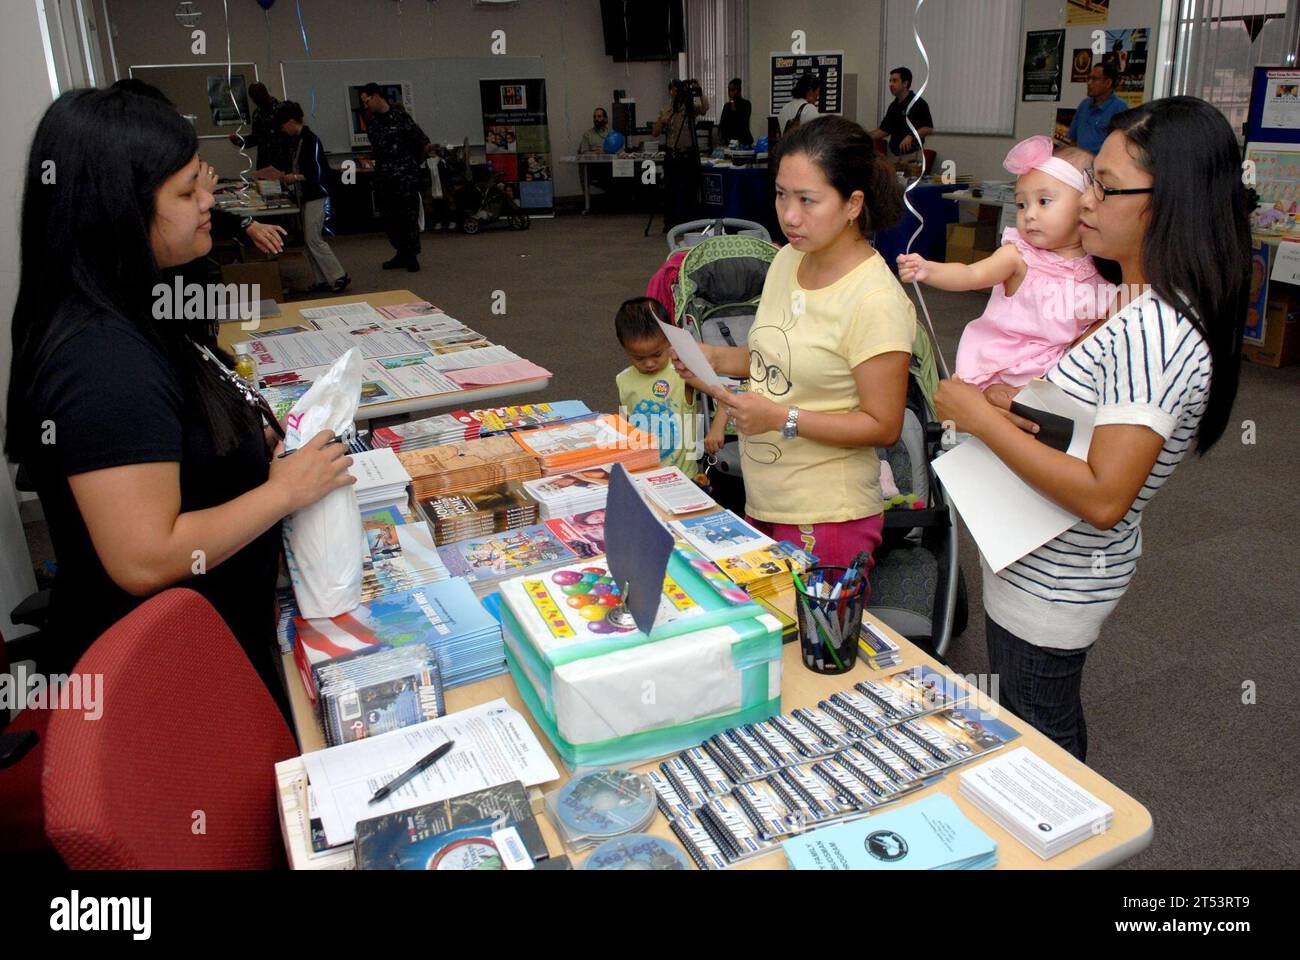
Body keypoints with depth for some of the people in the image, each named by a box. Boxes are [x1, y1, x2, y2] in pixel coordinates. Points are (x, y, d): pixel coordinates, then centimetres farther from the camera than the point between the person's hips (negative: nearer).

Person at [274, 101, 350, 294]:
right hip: (305, 196, 9)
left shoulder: (310, 139, -15)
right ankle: (323, 281, 11)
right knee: (310, 240, 8)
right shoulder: (297, 140, 12)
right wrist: (290, 175, 8)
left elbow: (317, 172, -18)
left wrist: (295, 177, -11)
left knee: (313, 239, -10)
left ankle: (339, 277, -4)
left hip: (316, 196, -9)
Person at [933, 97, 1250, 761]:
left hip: (1051, 585, -9)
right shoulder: (1141, 306, 3)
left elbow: (1103, 497, -32)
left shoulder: (1152, 332, -28)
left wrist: (981, 418, -26)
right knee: (1046, 737, 27)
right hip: (1050, 570, 10)